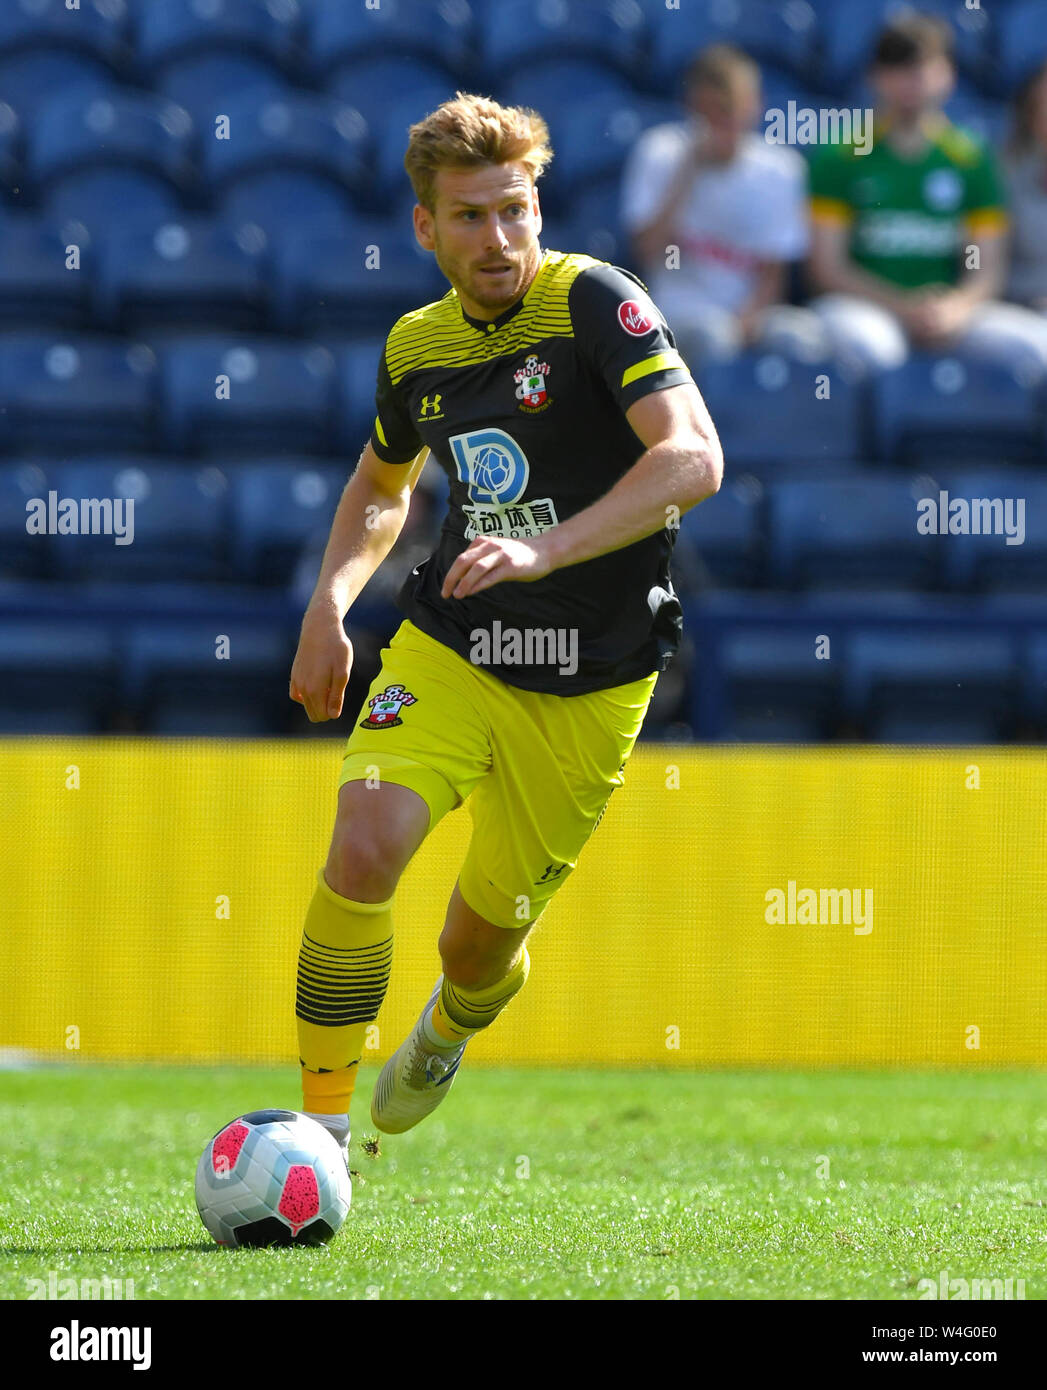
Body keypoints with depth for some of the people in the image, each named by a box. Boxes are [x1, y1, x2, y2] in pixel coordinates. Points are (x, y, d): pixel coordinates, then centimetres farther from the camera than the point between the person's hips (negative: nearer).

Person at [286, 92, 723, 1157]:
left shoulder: (594, 302, -14)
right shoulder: (418, 347, 5)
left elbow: (692, 460, -26)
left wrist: (544, 551, -36)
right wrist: (330, 602, 8)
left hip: (589, 686, -3)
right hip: (449, 650, 3)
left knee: (483, 944, 10)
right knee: (362, 848, -24)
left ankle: (447, 1028, 49)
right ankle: (321, 1122, -12)